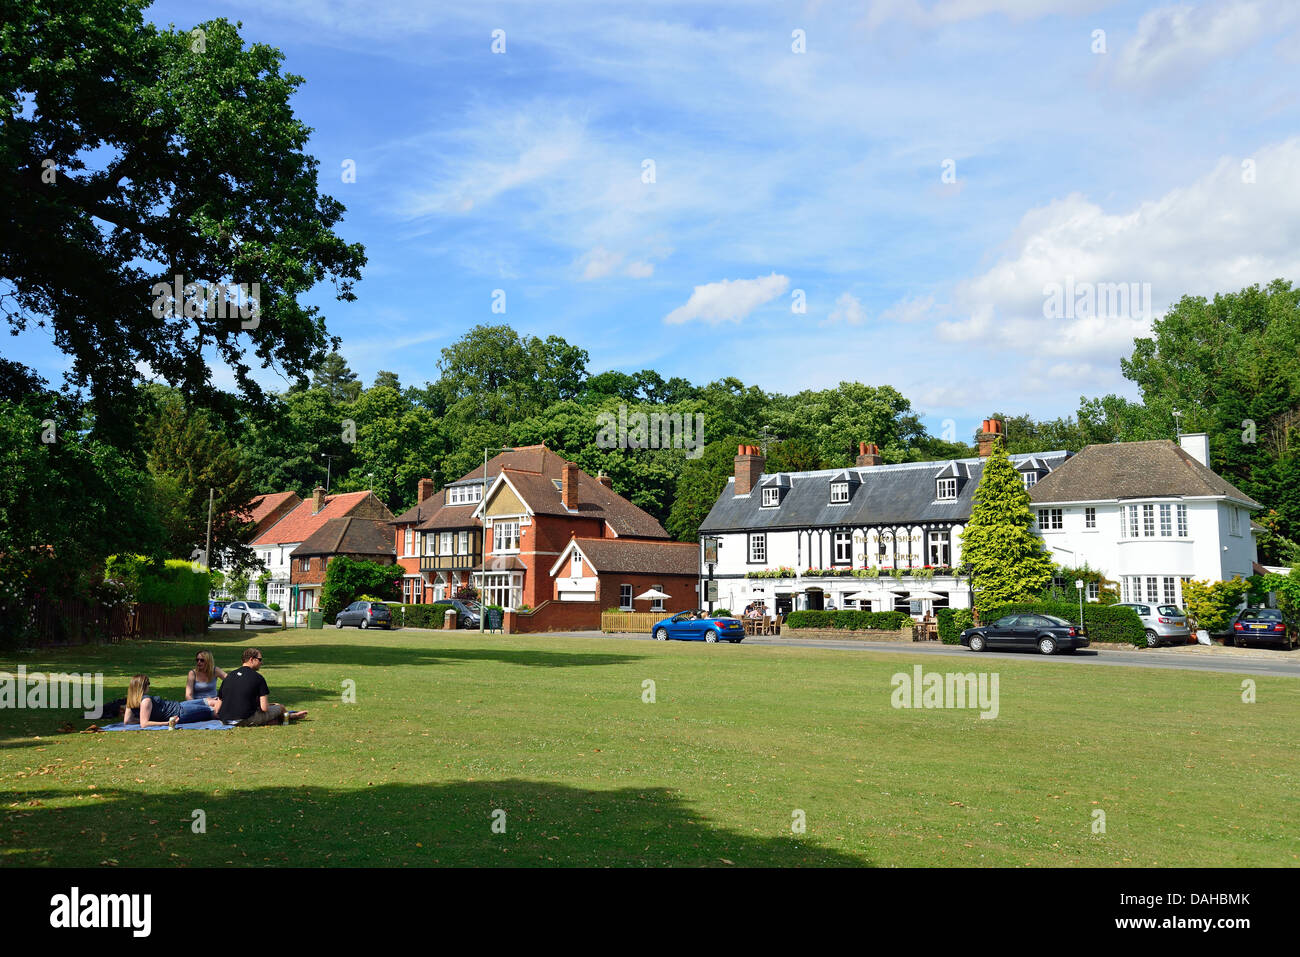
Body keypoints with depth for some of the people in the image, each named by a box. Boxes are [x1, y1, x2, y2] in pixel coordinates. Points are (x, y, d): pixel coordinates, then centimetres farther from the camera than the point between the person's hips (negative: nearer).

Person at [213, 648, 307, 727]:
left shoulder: (229, 676, 9)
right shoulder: (257, 677, -7)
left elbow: (217, 709, 8)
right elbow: (264, 708, -12)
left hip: (226, 720, 6)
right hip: (246, 721, -6)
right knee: (280, 707, 14)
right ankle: (292, 715, 45)